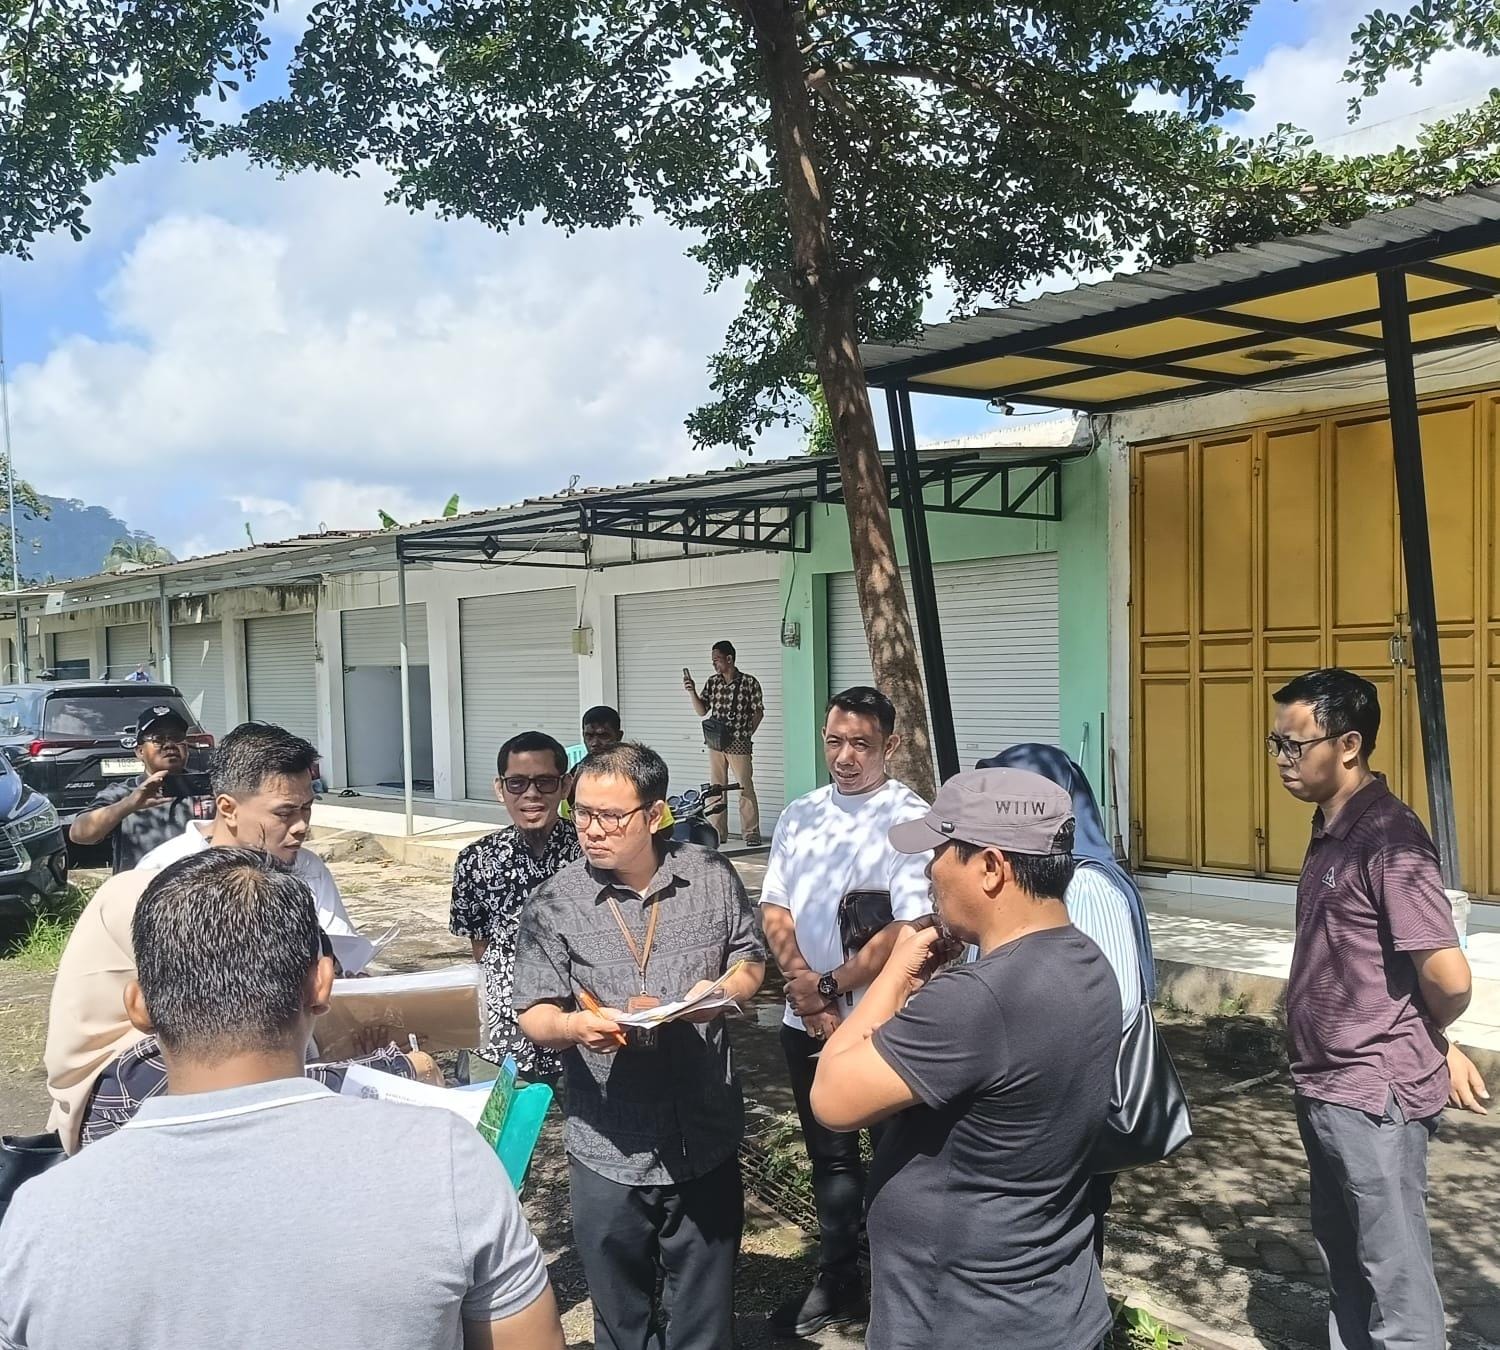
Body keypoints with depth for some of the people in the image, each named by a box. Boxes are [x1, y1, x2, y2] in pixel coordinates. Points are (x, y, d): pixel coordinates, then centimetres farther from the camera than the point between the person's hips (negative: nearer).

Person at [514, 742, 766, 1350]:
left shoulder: (712, 877, -3)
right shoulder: (554, 904, -8)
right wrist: (576, 1026, -27)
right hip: (609, 1151, -1)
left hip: (707, 1142, 1)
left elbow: (750, 958, 9)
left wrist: (725, 989, -13)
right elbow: (535, 1014, -5)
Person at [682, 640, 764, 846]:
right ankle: (717, 832, 16)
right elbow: (702, 711, 7)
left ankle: (751, 833, 5)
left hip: (739, 744, -5)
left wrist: (746, 734, -7)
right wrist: (692, 692, -7)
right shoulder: (712, 682, 7)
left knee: (745, 788, -1)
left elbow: (758, 712, -1)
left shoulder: (749, 682, -6)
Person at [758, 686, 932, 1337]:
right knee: (829, 1155, 18)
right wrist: (805, 987, -10)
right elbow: (774, 909, 4)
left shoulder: (911, 820, -13)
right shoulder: (799, 815, 6)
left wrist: (830, 986, -13)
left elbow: (908, 931, -19)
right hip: (805, 1020, 6)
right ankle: (837, 1283, 34)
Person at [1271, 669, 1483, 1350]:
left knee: (1395, 1277, 4)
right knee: (1342, 1261, 22)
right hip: (1325, 1090, 9)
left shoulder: (1386, 837, -21)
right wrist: (1439, 1043, 12)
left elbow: (1449, 979, -25)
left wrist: (1422, 1038, -5)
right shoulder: (1330, 828, 8)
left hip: (1374, 1097, -9)